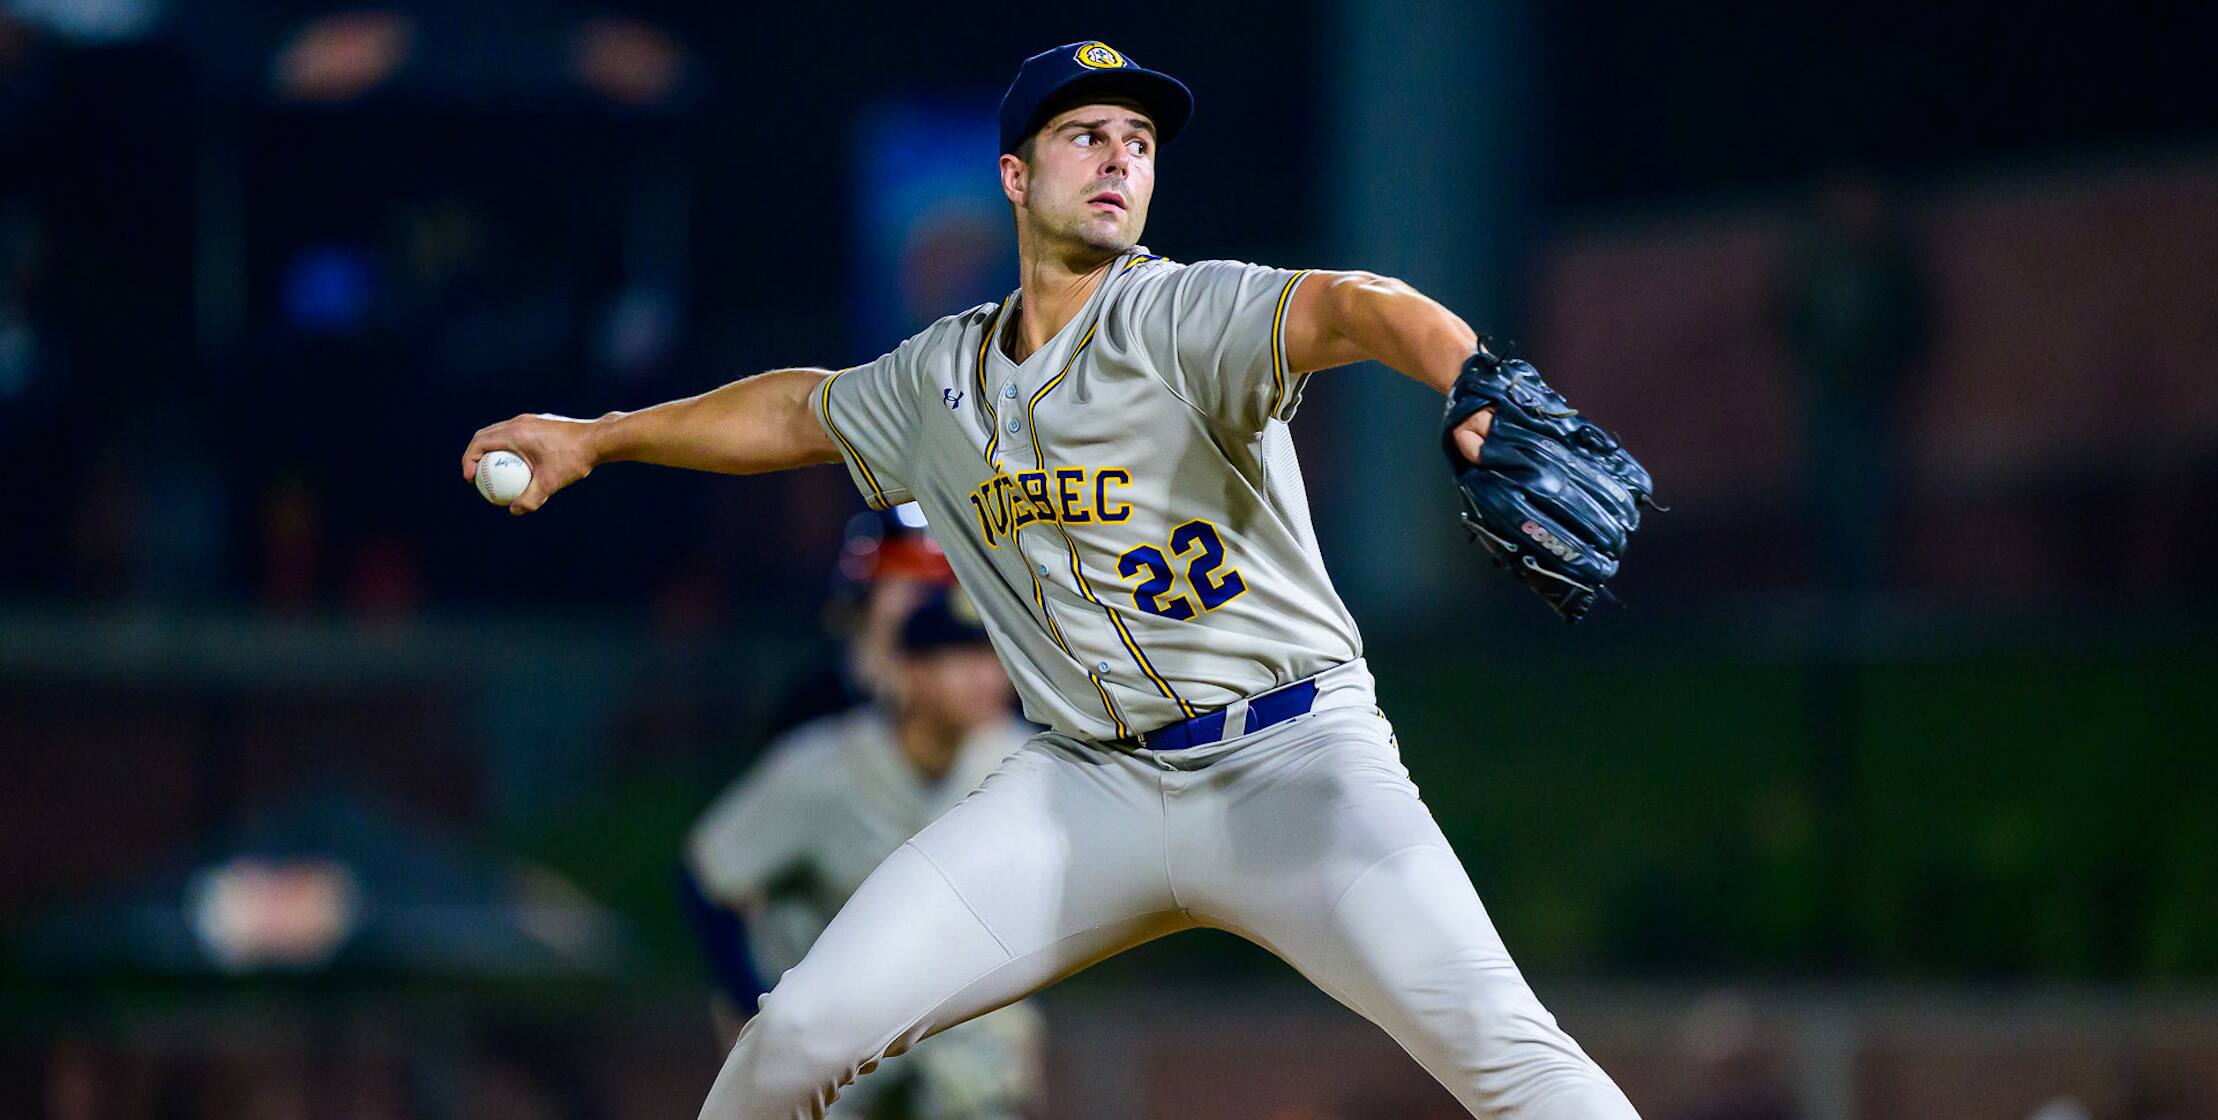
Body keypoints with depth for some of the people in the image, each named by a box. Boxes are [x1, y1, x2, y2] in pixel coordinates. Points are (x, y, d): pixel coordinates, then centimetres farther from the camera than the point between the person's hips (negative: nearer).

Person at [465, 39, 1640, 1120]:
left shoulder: (1183, 319, -11)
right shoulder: (942, 377, 9)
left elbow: (1350, 308, -32)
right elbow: (801, 411, 30)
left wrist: (1475, 388, -53)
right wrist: (596, 438, 35)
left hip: (1288, 761, -5)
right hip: (1091, 783, 5)